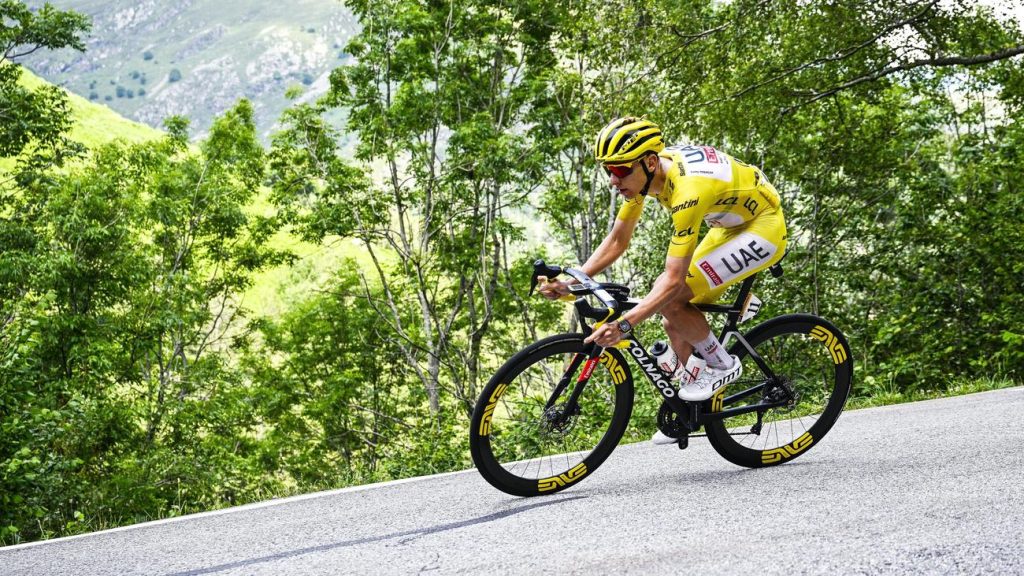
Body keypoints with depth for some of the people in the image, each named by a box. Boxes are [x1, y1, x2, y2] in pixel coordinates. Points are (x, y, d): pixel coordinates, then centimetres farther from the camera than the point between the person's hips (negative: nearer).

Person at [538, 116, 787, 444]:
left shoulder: (686, 189, -36)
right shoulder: (643, 172, -11)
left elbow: (673, 280, -38)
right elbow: (617, 241, -2)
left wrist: (623, 325, -46)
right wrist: (570, 284, -13)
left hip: (763, 227, -9)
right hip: (730, 226, 9)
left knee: (671, 298, -24)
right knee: (675, 323, 3)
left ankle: (721, 364, -3)